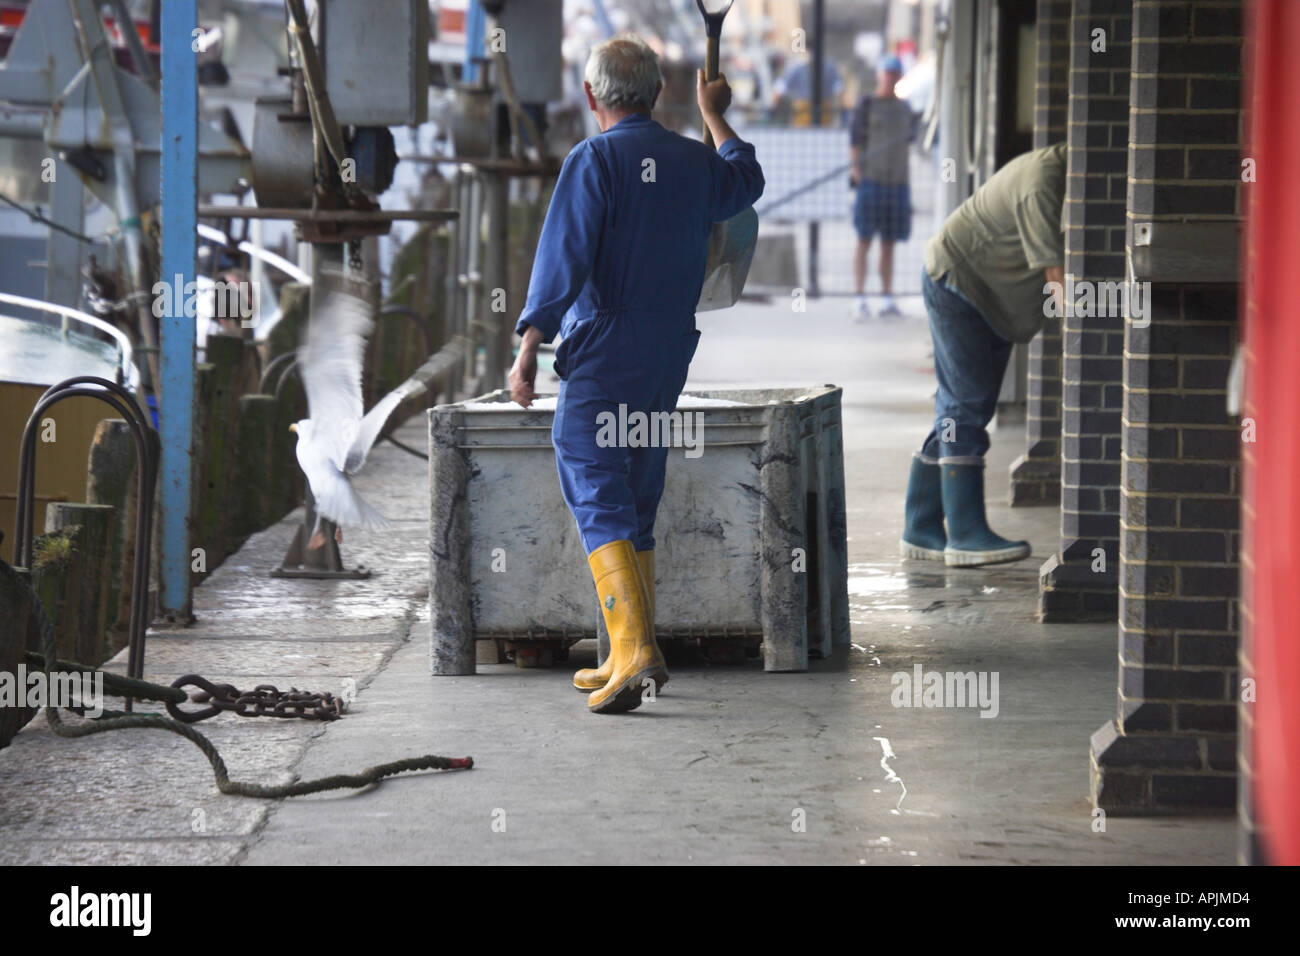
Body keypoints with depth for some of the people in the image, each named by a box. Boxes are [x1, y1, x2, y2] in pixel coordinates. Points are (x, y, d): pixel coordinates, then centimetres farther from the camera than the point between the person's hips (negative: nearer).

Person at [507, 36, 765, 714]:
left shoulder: (593, 161, -9)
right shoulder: (695, 162, 9)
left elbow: (562, 263, -16)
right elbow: (747, 181, 33)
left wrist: (527, 352, -13)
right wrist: (715, 116, 48)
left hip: (601, 359, -6)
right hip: (668, 362, 6)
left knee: (598, 501, -10)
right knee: (637, 502, 15)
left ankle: (636, 649, -25)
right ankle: (631, 658, 19)